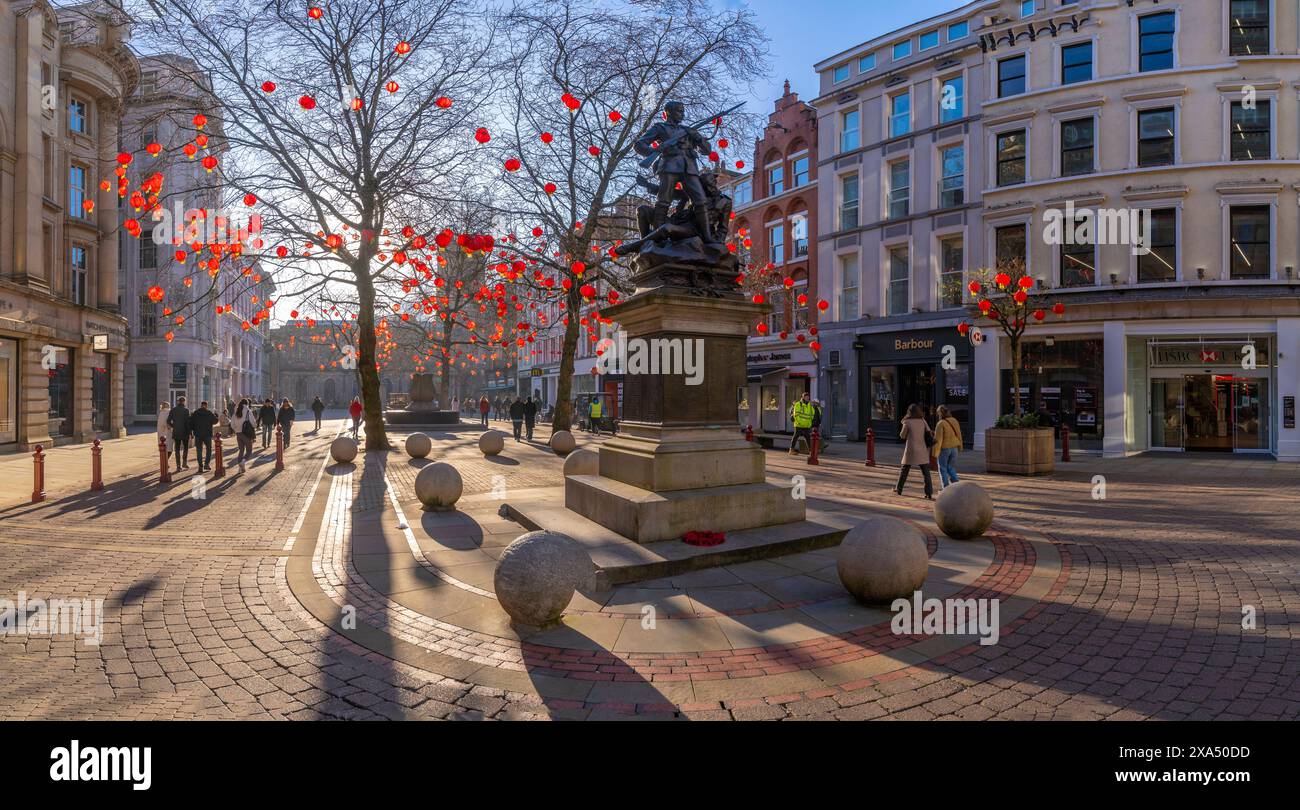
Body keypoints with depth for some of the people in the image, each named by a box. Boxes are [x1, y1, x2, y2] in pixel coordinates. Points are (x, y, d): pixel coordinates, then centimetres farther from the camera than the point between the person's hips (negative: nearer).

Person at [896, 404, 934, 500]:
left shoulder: (907, 422, -7)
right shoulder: (923, 421, 2)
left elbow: (902, 436, 0)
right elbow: (929, 433, 4)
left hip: (911, 450, -2)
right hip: (922, 450, 2)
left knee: (904, 470, 14)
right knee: (926, 473, 2)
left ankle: (899, 489, 26)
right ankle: (929, 494, -6)